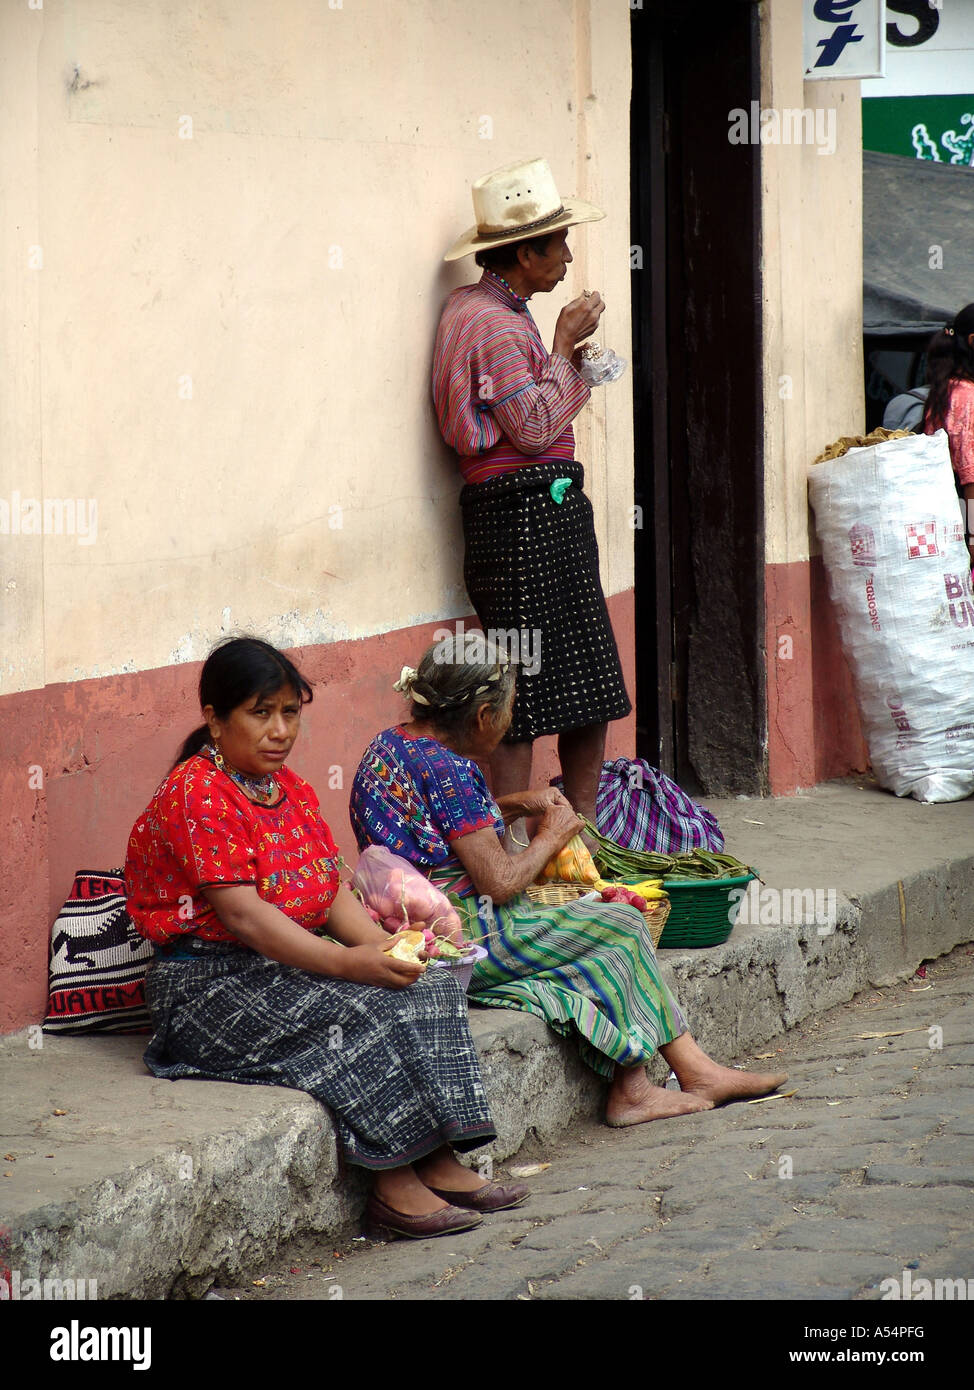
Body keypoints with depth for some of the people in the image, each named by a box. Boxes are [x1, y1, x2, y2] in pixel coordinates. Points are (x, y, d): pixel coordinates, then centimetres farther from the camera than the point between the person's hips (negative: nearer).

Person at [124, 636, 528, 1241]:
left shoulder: (294, 792, 15)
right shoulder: (196, 796, -14)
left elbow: (334, 896, 10)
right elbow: (243, 916, -23)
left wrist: (384, 945, -11)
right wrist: (344, 963, -30)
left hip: (294, 962, 9)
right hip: (214, 982, -9)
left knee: (431, 986, -10)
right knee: (371, 1011, -28)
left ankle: (438, 1164, -15)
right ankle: (394, 1187, -23)